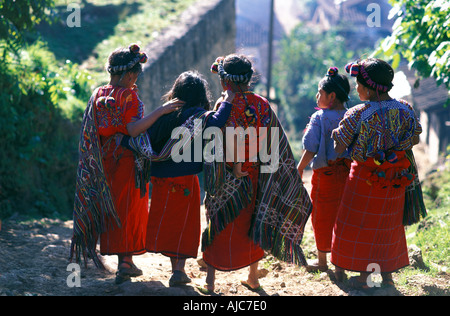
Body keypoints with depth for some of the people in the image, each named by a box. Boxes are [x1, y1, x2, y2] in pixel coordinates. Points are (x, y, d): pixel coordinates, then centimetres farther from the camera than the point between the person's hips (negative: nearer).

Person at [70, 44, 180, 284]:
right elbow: (133, 129, -25)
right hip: (126, 160, -6)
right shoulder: (128, 96, -15)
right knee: (130, 208, 4)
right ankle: (126, 262, 4)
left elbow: (91, 132, 12)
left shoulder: (98, 95, 5)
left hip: (104, 163, 6)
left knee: (112, 206, 12)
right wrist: (160, 111, -26)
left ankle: (122, 260, 17)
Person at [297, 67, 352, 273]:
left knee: (322, 216, 7)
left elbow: (311, 150, -14)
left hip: (325, 173, -5)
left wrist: (299, 169, -3)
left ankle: (322, 260, 15)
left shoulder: (319, 118, -13)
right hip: (348, 174, 5)